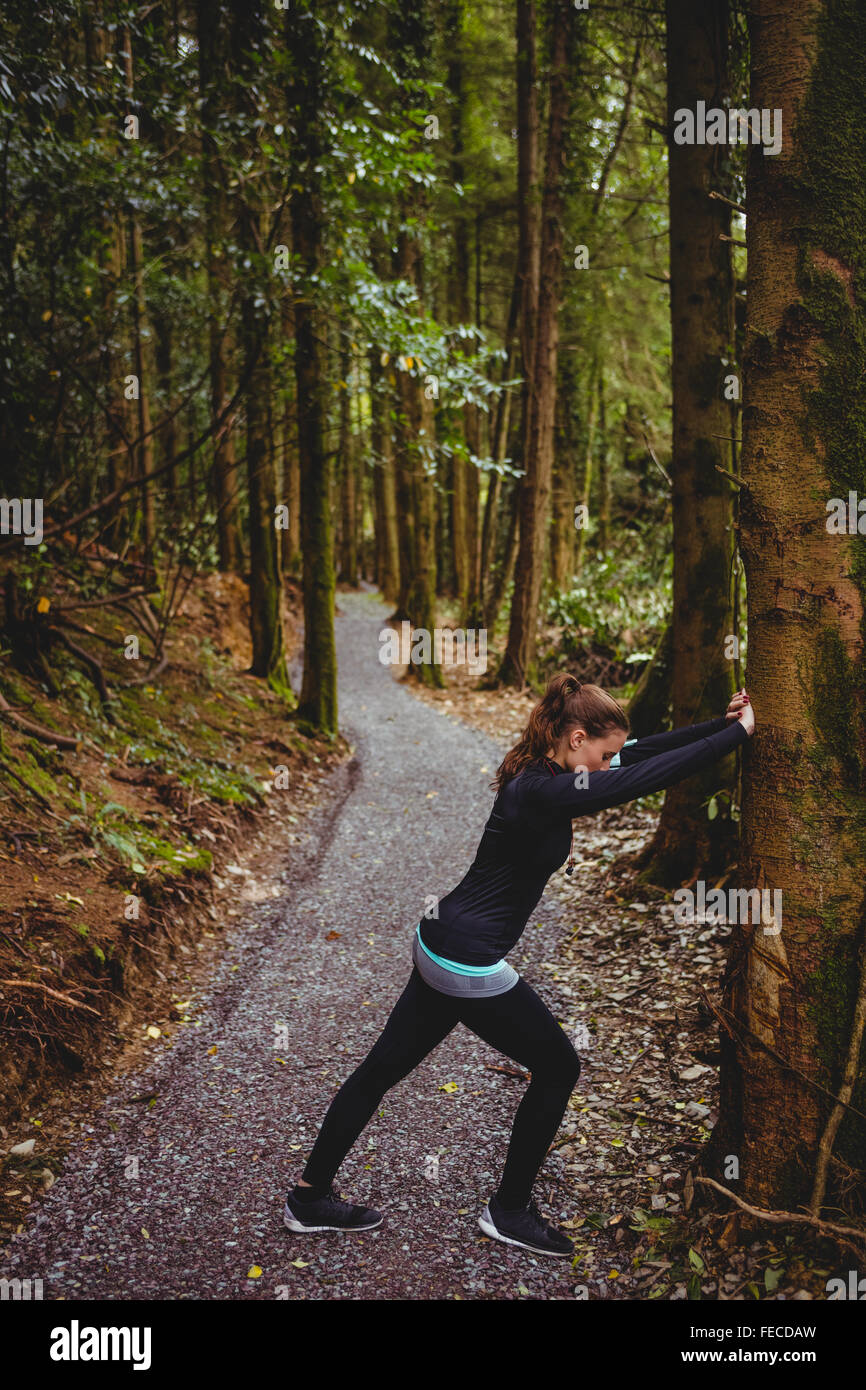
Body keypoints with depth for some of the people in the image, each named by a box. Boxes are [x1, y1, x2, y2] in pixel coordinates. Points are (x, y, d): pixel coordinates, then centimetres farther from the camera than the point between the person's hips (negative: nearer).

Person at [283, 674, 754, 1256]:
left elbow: (646, 751, 12)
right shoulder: (543, 792, -23)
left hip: (440, 945, 10)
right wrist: (738, 732, -20)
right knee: (558, 1067, 9)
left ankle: (310, 1197, 30)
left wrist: (721, 724, 9)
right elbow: (649, 777, -28)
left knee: (384, 1067, 17)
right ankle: (510, 1210, 23)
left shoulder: (543, 772, 5)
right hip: (468, 962, -10)